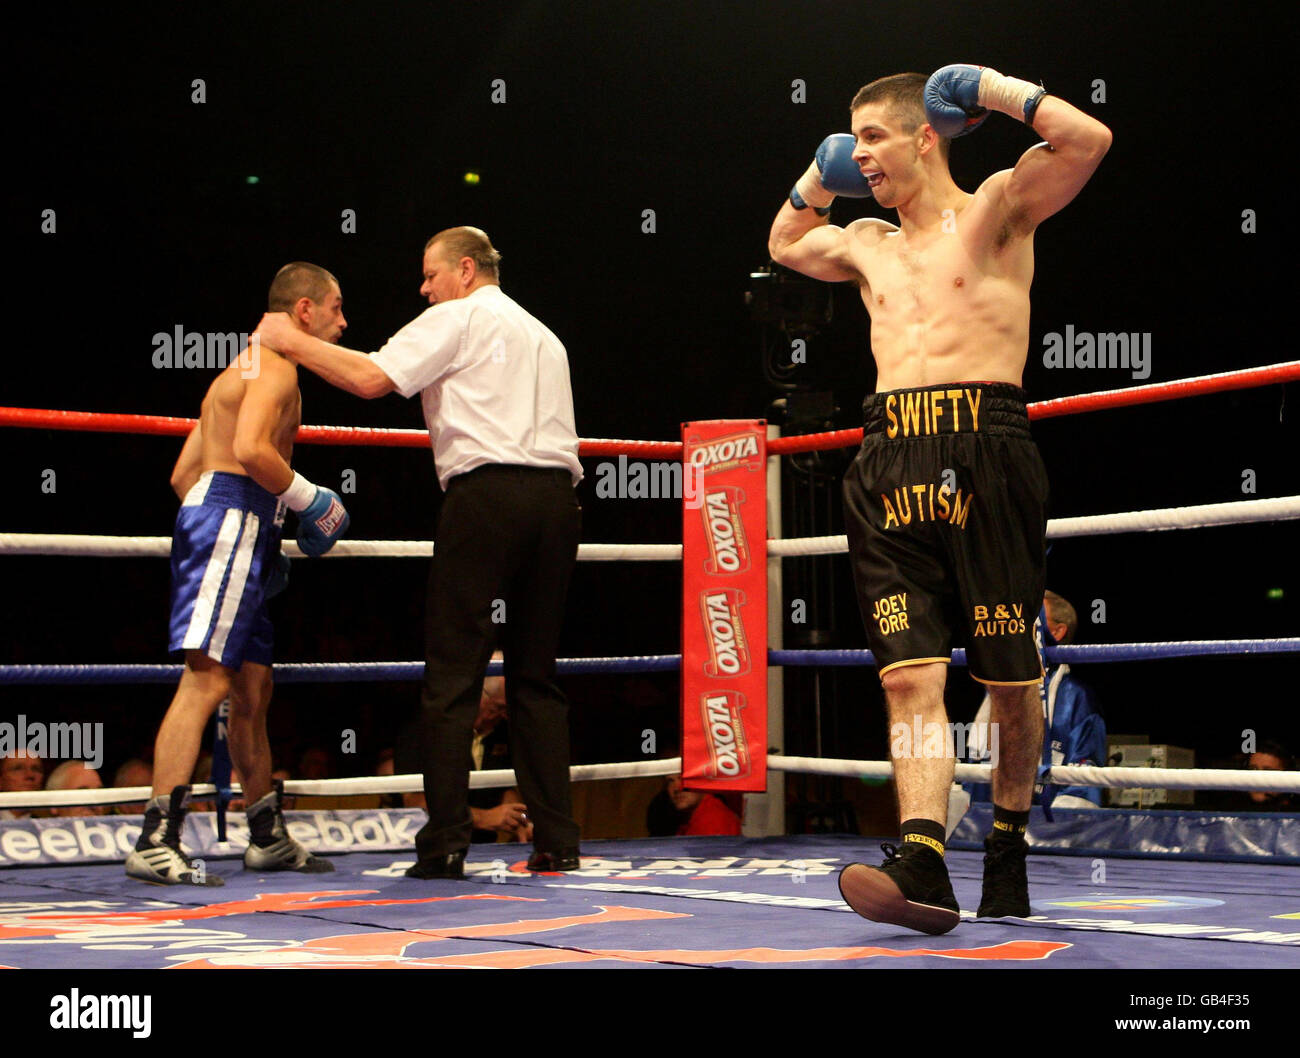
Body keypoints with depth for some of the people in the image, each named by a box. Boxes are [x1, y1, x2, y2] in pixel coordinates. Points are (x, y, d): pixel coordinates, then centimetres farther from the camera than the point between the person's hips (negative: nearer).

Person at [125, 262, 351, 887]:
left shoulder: (243, 370, 27)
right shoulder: (276, 364, -4)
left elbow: (183, 473, 26)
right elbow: (250, 449, -22)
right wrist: (309, 499, -9)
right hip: (234, 515, -11)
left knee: (253, 687, 14)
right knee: (207, 677, -17)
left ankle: (268, 837, 22)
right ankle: (155, 842, -23)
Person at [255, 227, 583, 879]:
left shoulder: (457, 318, 5)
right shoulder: (543, 335, 28)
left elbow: (370, 378, -5)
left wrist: (291, 341, 5)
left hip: (486, 491, -7)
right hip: (556, 494, 7)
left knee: (453, 675, -5)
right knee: (535, 674, 8)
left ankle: (444, 844, -9)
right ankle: (556, 844, 3)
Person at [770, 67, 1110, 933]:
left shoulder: (996, 209, 8)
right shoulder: (866, 245, 25)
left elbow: (1089, 140, -6)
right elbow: (784, 244, 45)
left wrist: (993, 89, 3)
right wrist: (821, 175, 32)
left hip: (984, 449, -4)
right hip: (890, 464, 5)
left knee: (1010, 675, 2)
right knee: (910, 674, -11)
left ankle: (1009, 841, 21)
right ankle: (922, 861, -21)